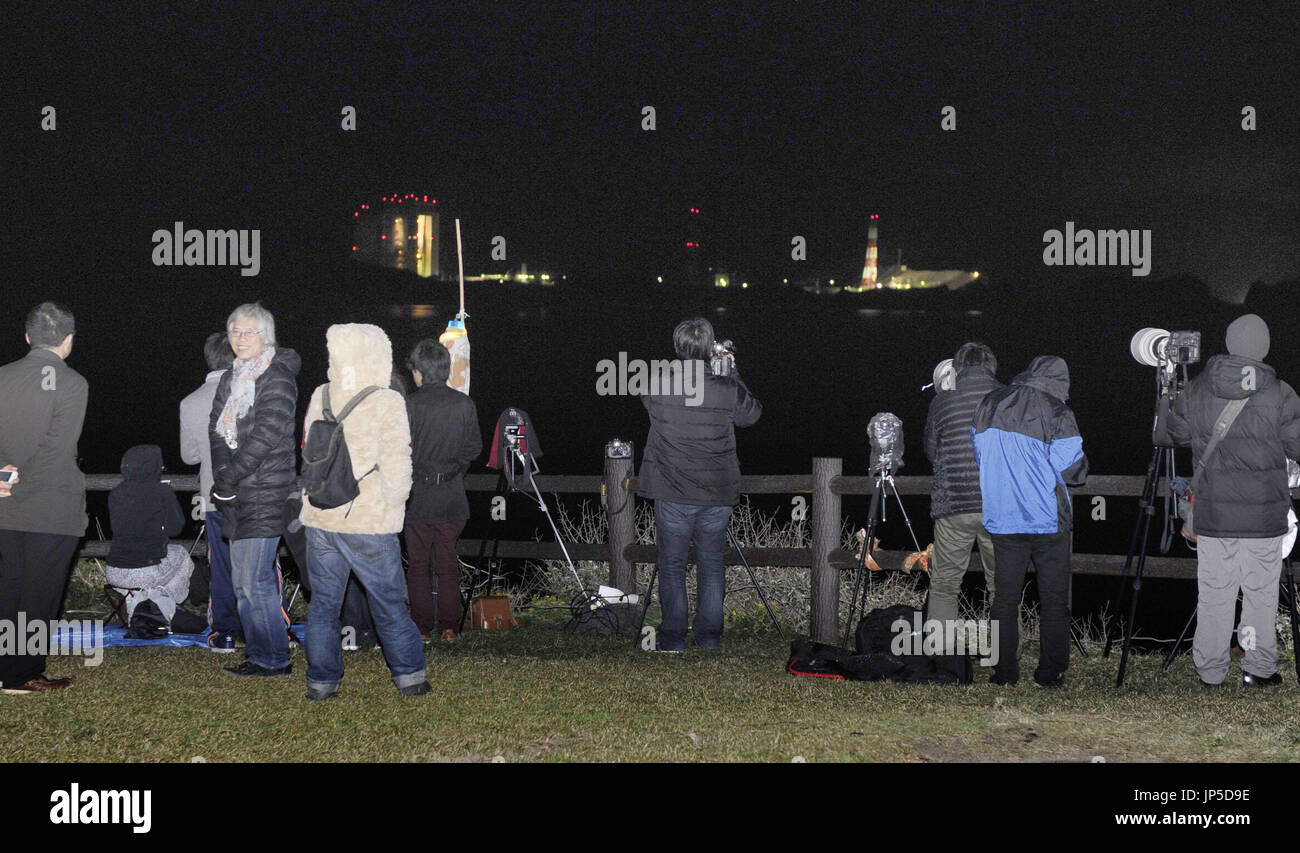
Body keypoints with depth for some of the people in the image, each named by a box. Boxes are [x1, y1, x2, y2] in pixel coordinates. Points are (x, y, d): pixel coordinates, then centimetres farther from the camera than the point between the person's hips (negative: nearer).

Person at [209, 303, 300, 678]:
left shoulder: (277, 379, -8)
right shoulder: (231, 379, 16)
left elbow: (267, 435, -16)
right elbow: (216, 427, 10)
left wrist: (232, 473, -15)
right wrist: (221, 470, -6)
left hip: (266, 493, -8)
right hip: (237, 494, 8)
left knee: (256, 580, -10)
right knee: (241, 581, 10)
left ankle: (275, 660, -3)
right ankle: (259, 655, 18)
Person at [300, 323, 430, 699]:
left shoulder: (320, 397, 1)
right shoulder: (386, 403, -10)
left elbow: (310, 450, 10)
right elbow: (397, 464, -10)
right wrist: (394, 504, 4)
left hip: (320, 519, 3)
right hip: (370, 523, -3)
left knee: (323, 602, 11)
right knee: (388, 602, 8)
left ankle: (321, 681, 12)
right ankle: (409, 676, 14)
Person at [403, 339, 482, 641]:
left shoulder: (410, 405, -12)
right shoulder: (465, 404, -2)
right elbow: (474, 447, 3)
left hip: (419, 494, -3)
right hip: (453, 495, 3)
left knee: (418, 563, 7)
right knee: (449, 562, 11)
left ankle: (422, 626, 9)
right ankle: (449, 626, 12)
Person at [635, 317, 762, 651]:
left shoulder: (658, 384, -10)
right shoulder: (726, 388, -10)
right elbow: (753, 414, 10)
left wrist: (679, 368, 21)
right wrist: (732, 373, 17)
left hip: (672, 495, -1)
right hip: (718, 495, 1)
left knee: (672, 564, 8)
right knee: (711, 563, 13)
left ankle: (673, 638, 7)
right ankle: (709, 635, 16)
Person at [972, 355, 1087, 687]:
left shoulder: (988, 406, 5)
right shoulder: (1057, 413, -10)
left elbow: (979, 458, 14)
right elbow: (1073, 471, -10)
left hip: (1001, 519, 4)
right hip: (1048, 521, -4)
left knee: (1005, 598, 10)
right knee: (1054, 600, 6)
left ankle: (1004, 672, 9)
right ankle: (1051, 672, 7)